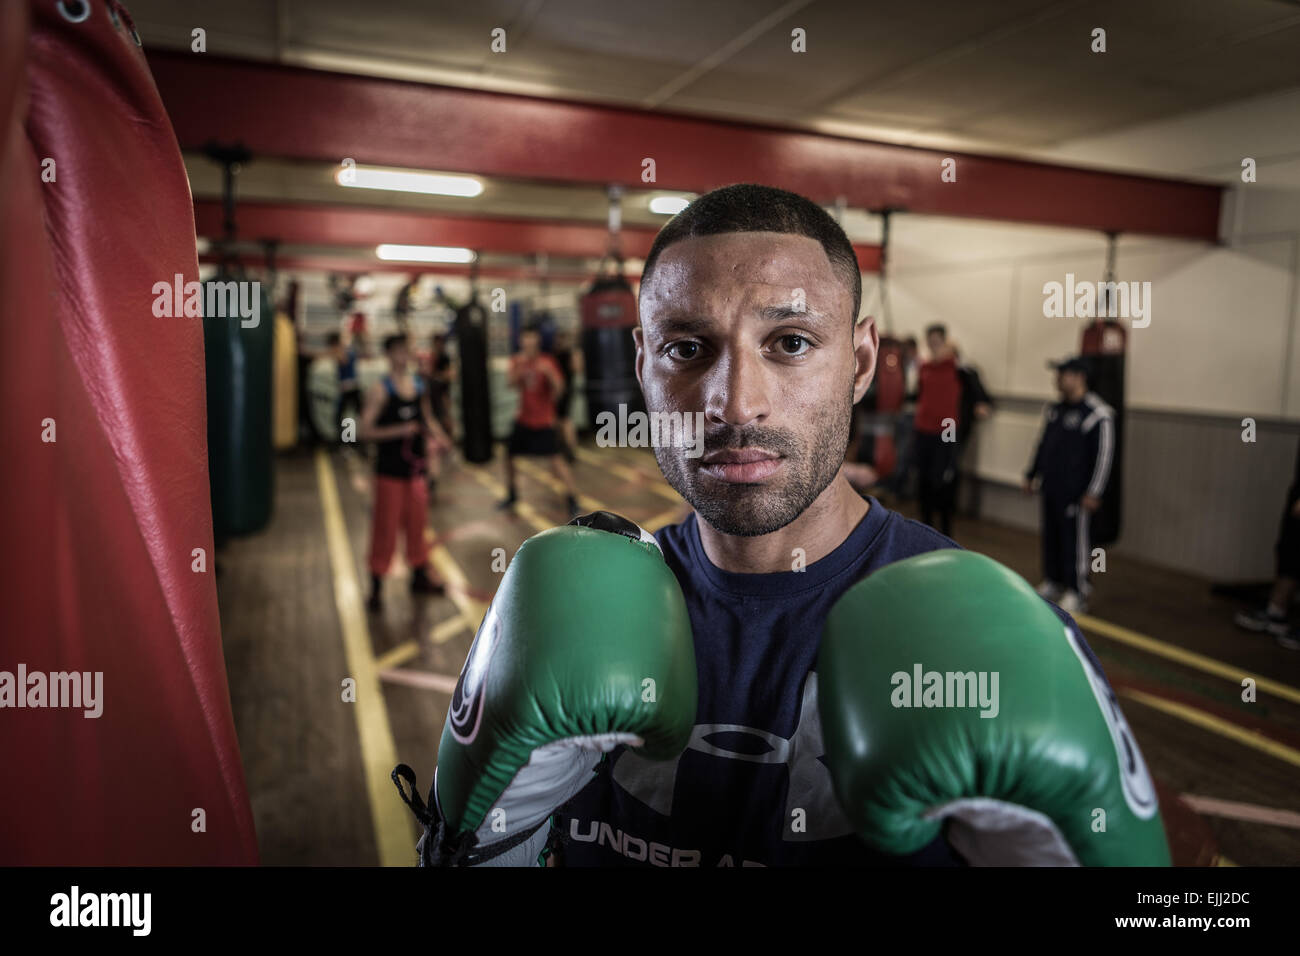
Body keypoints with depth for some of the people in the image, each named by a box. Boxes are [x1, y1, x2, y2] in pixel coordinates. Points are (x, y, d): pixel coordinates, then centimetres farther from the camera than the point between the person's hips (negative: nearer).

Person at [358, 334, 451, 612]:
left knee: (416, 523, 15)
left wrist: (438, 437, 1)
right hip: (390, 470, -5)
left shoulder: (420, 386, 5)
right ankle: (376, 587, 12)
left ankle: (420, 577, 30)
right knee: (385, 528, 0)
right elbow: (364, 431, -15)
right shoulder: (380, 390, -12)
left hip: (416, 467, 5)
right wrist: (400, 430, -23)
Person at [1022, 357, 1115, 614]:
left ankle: (1077, 593, 8)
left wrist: (1094, 492, -16)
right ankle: (1053, 583, 27)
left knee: (1074, 540, -2)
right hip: (1051, 488, 7)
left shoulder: (1097, 414, -12)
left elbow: (1104, 455, -14)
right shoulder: (1056, 410, 12)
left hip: (1075, 493, -7)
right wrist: (1031, 475, 22)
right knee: (1050, 537, 13)